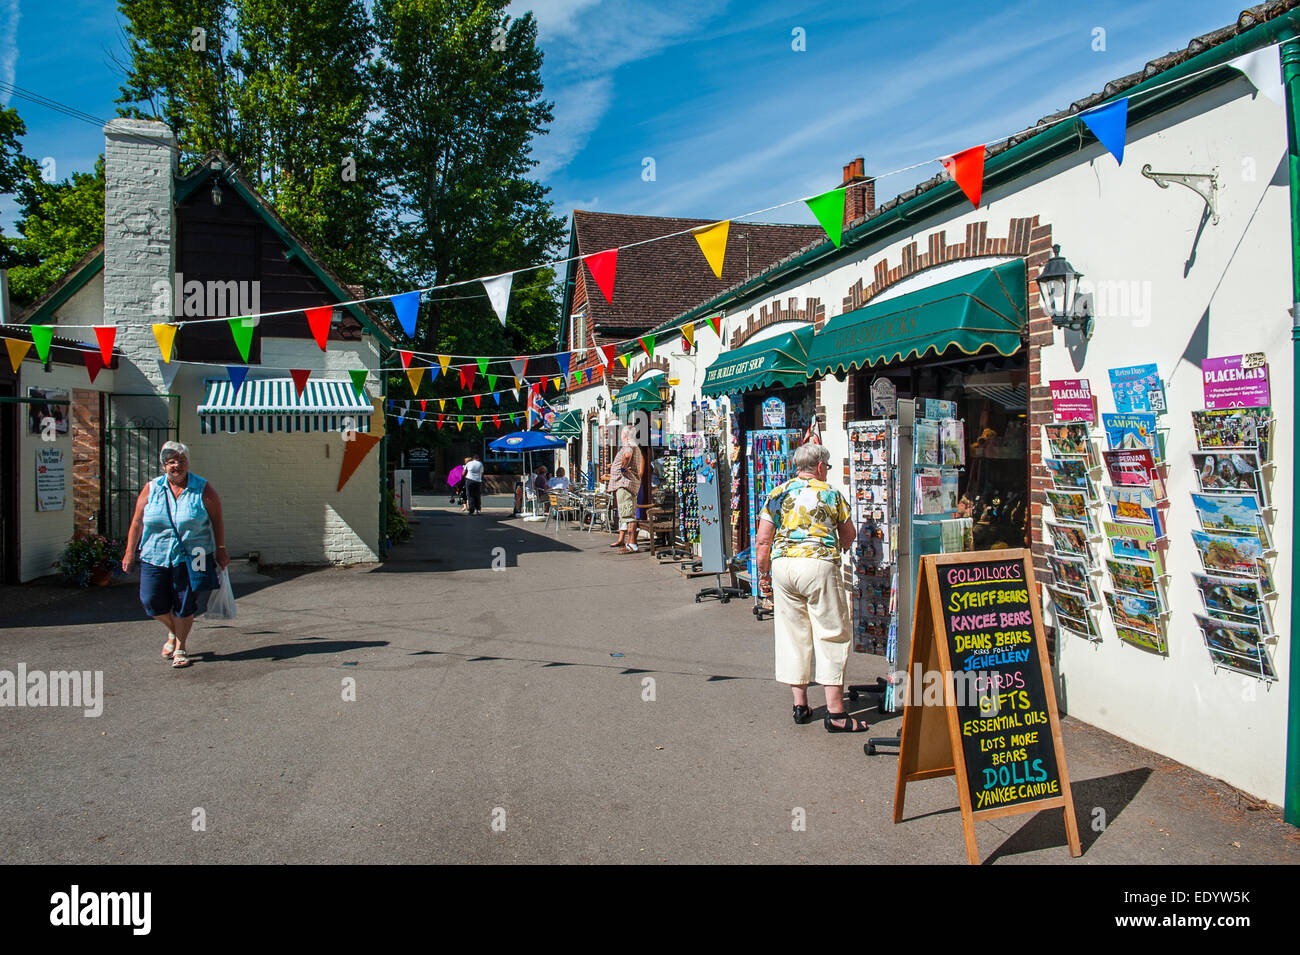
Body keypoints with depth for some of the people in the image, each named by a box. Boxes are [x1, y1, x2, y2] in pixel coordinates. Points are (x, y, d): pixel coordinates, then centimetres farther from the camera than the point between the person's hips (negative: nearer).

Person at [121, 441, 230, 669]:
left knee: (185, 606, 0)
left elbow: (217, 521, 3)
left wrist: (220, 550, 1)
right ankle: (173, 631, 29)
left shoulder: (202, 489, -2)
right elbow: (137, 522, 7)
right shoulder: (151, 489, 3)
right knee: (152, 601, -1)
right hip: (156, 558, 2)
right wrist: (130, 552, 5)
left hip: (191, 560, -2)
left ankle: (180, 648, 19)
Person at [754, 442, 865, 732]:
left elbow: (762, 541, 4)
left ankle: (800, 705, 18)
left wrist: (763, 572, 17)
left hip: (783, 566, 3)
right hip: (819, 566, -3)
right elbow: (848, 536, 15)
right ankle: (835, 712, 2)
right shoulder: (831, 494, 4)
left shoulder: (777, 494, 8)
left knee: (792, 634, 12)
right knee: (832, 635, 3)